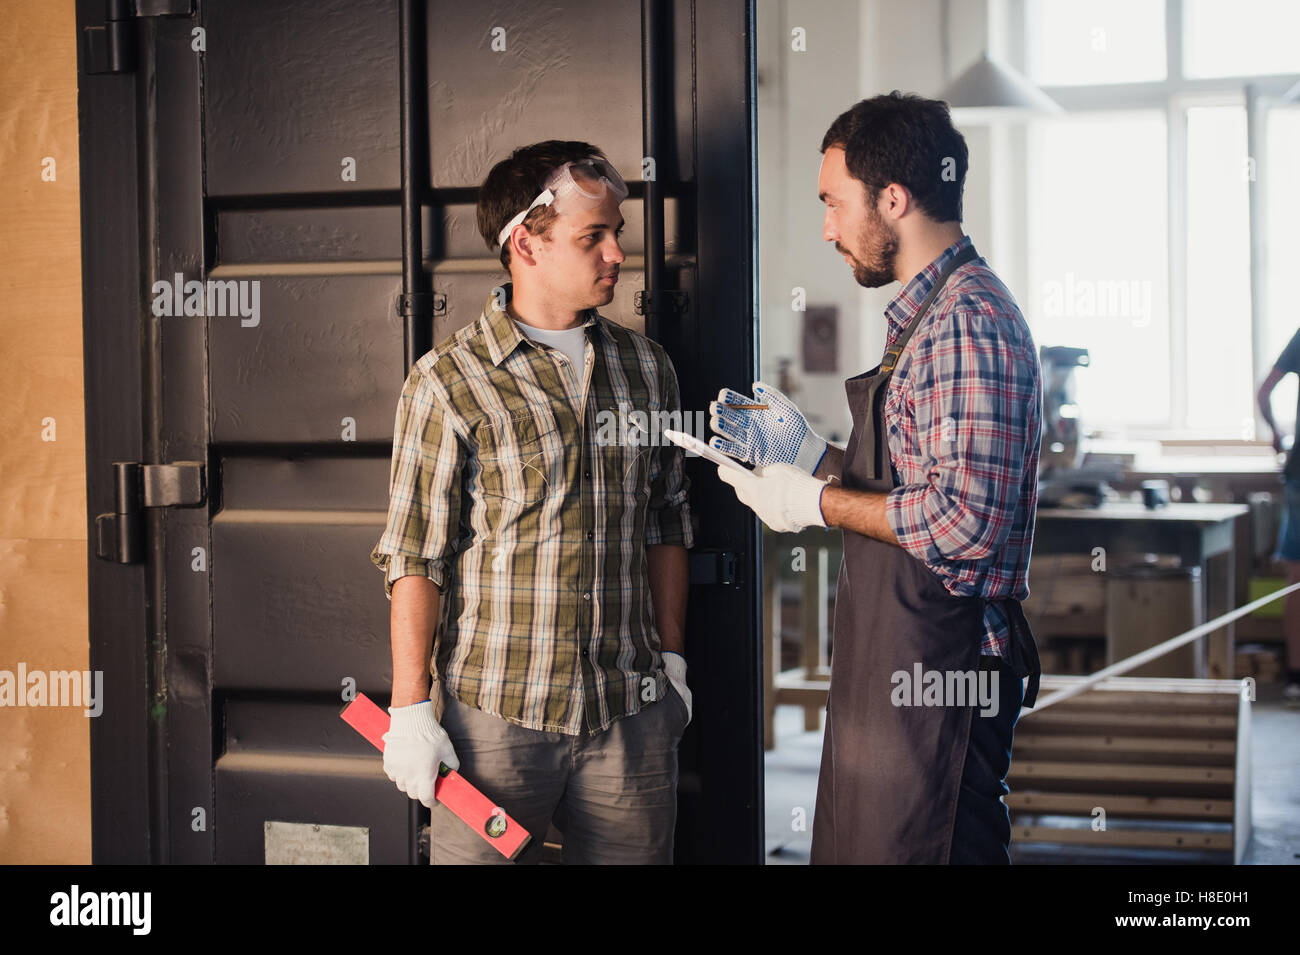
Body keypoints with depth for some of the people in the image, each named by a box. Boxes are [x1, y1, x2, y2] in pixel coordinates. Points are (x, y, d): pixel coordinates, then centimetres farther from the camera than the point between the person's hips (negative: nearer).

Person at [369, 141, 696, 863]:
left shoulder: (647, 368, 9)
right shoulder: (450, 381, -6)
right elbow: (414, 556, -7)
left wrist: (672, 657, 14)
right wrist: (411, 709, -9)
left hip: (632, 714, 4)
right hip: (494, 715, -4)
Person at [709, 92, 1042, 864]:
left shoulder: (967, 321, -18)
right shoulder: (930, 314, 15)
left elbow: (966, 521, -26)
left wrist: (819, 501, -15)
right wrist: (808, 453, 11)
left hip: (937, 669, -10)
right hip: (891, 658, 10)